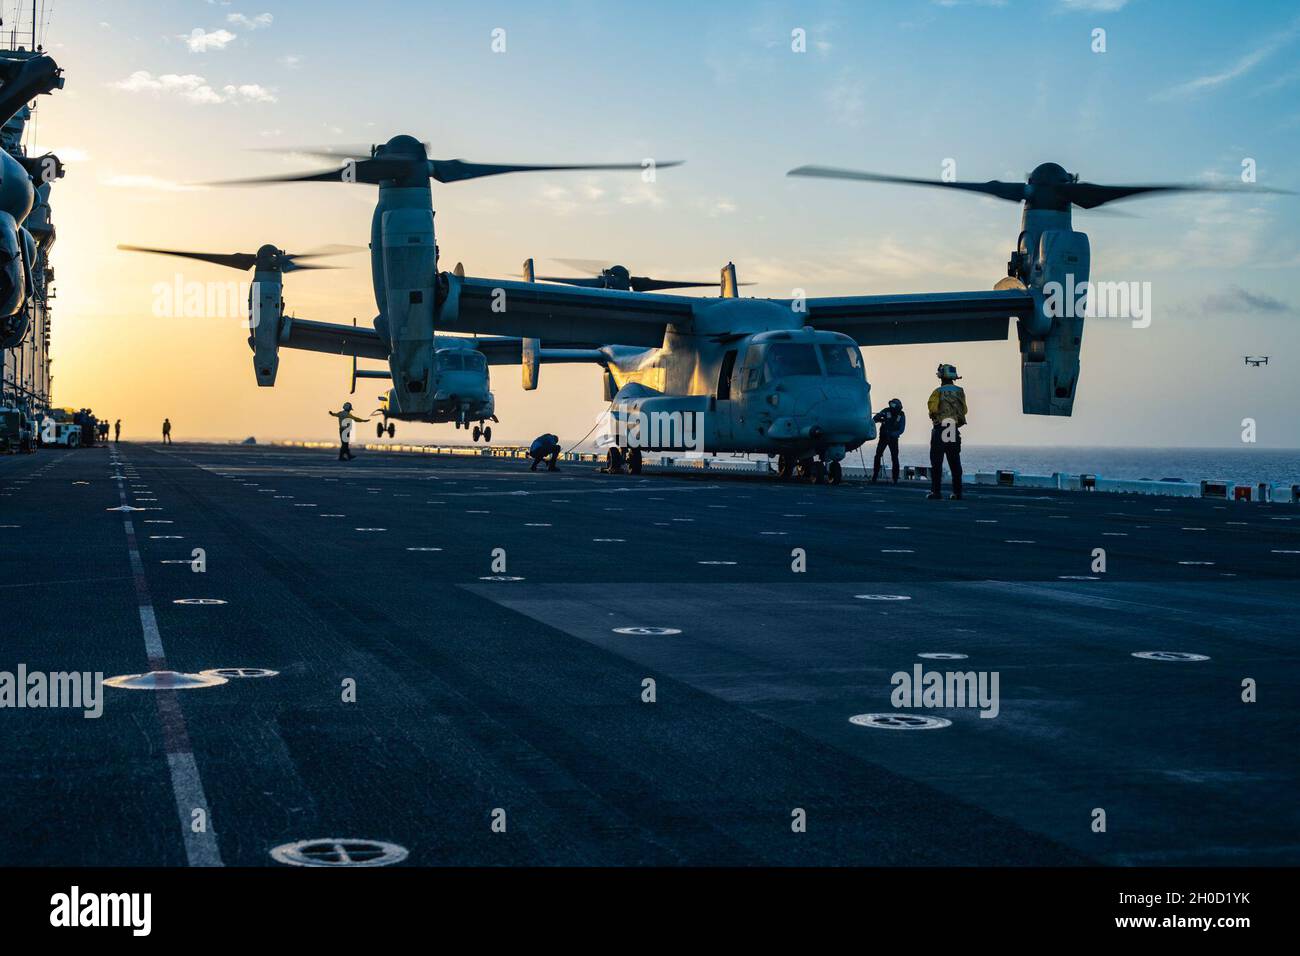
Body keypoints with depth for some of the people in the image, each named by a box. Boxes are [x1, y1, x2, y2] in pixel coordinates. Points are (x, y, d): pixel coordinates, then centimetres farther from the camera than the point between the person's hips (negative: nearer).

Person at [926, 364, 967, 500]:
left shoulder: (938, 392, -7)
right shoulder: (960, 392, 7)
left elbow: (933, 408, -17)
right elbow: (964, 410, 5)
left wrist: (933, 416, 3)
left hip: (940, 429, -4)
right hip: (955, 431, 4)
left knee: (937, 462, -1)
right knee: (955, 463, 9)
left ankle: (935, 491, -6)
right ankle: (957, 492, 7)